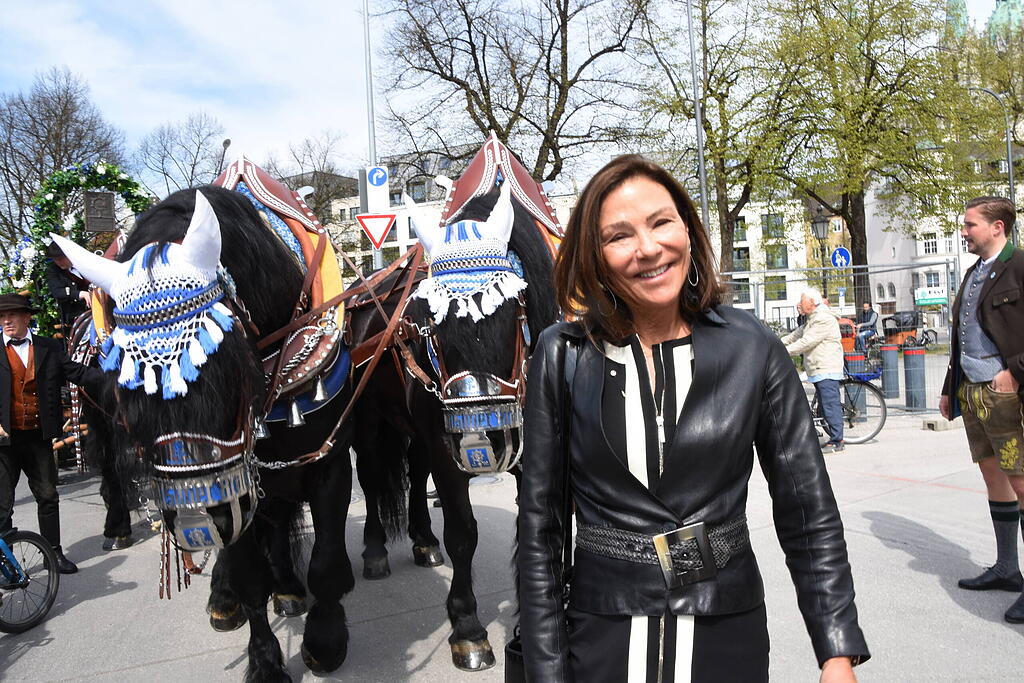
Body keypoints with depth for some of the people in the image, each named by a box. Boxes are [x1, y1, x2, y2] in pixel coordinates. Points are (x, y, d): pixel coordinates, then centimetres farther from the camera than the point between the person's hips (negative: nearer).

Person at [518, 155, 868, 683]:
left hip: (729, 636, 1)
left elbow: (808, 515, -1)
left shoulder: (752, 350, -6)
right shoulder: (563, 356, -7)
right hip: (603, 638, 0)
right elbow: (539, 526, -4)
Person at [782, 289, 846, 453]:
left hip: (827, 370, -11)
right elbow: (797, 334, 23)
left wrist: (785, 351, -16)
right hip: (819, 371, 11)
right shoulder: (813, 319, 21)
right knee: (826, 406, 11)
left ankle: (837, 441, -7)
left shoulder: (824, 319, -14)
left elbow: (807, 342, -20)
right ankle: (836, 438, 16)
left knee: (830, 405, -10)